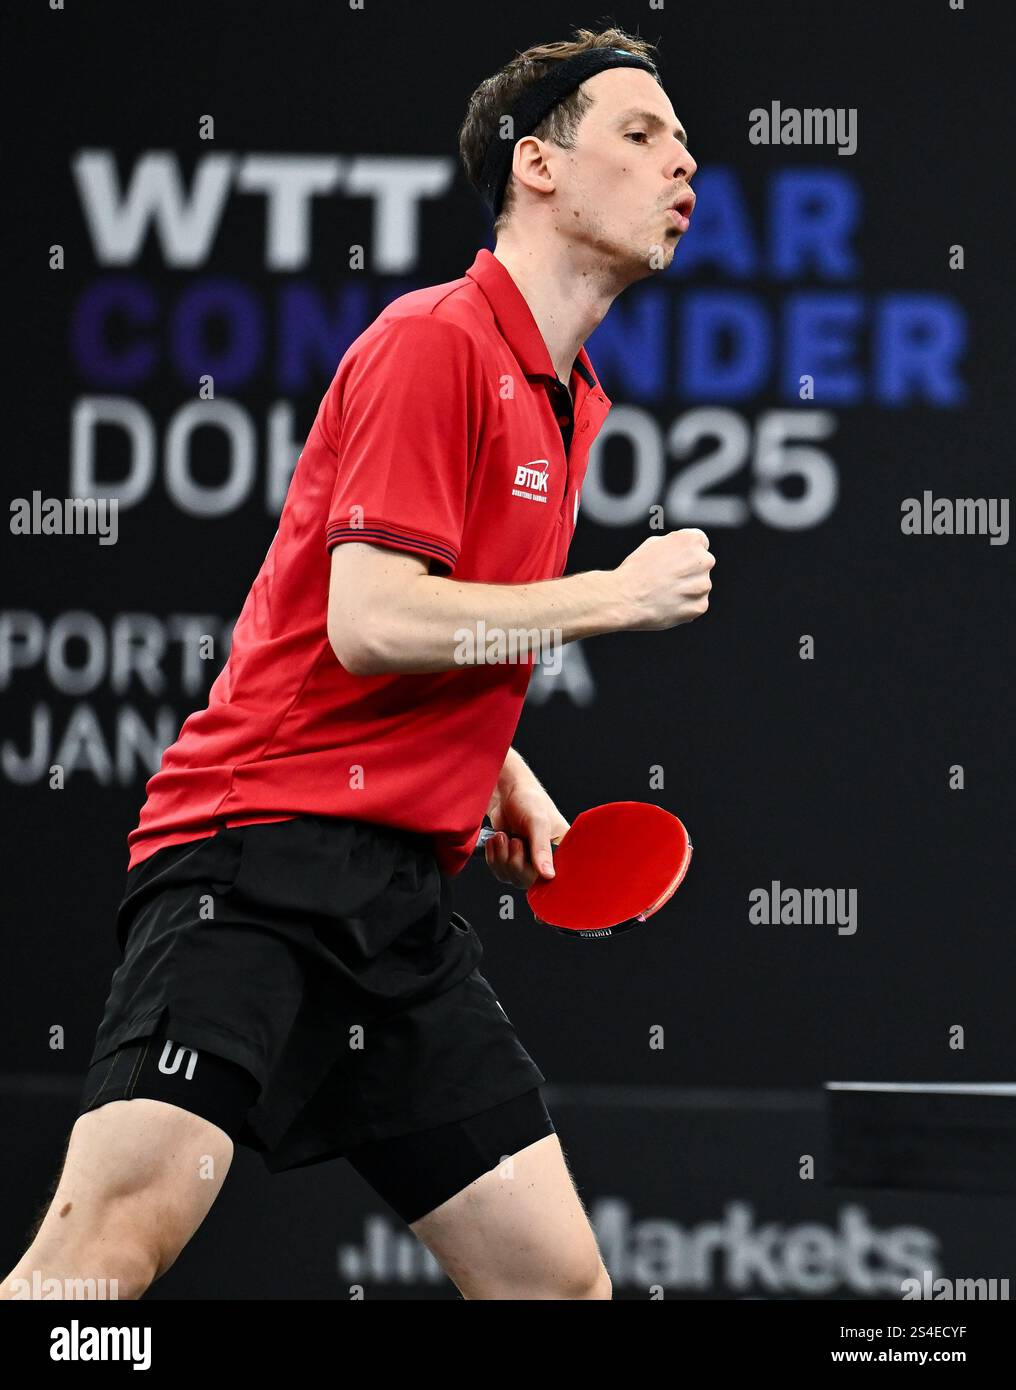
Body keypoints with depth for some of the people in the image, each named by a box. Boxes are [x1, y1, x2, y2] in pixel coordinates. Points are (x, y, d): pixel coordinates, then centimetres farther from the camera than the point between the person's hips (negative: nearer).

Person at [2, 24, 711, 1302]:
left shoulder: (570, 400, 19)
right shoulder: (433, 341, -8)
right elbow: (373, 621, -18)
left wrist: (504, 781, 16)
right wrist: (615, 596, -10)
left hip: (401, 888, 9)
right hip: (263, 853, -9)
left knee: (561, 1279, 2)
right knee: (115, 1231, -26)